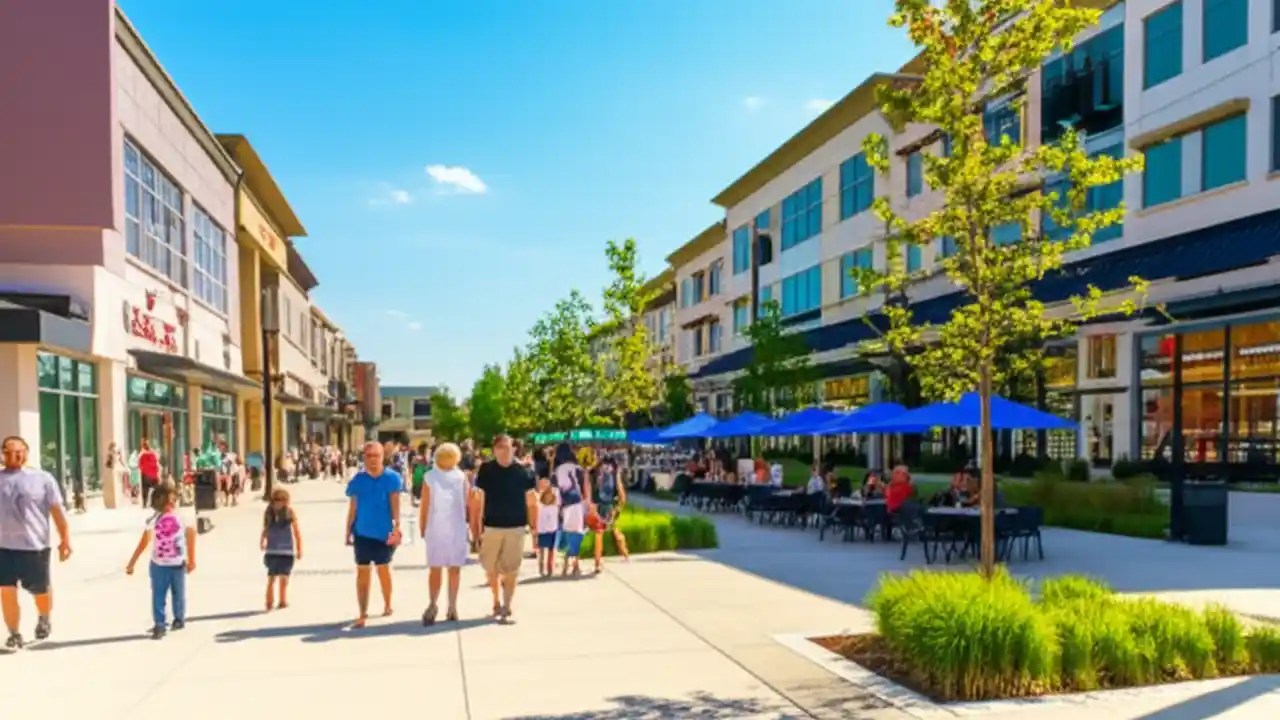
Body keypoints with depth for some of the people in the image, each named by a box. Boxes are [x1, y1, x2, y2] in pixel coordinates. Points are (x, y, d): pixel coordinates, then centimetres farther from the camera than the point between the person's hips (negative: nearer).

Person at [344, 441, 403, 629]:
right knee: (362, 571, 1)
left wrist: (397, 527, -20)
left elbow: (395, 504, -11)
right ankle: (362, 614, 4)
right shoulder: (358, 479, -1)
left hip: (384, 532, -1)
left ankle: (387, 605, 33)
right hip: (362, 532, 1)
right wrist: (348, 531, 4)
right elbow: (352, 507, 3)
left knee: (383, 569, 14)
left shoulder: (391, 478, -7)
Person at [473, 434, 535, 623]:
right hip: (491, 525, 1)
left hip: (516, 526, -1)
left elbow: (529, 499, 3)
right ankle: (496, 602, 31)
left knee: (511, 570, 0)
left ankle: (506, 607, 8)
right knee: (491, 568, 11)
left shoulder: (522, 471, -4)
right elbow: (480, 499, 3)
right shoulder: (485, 470, -3)